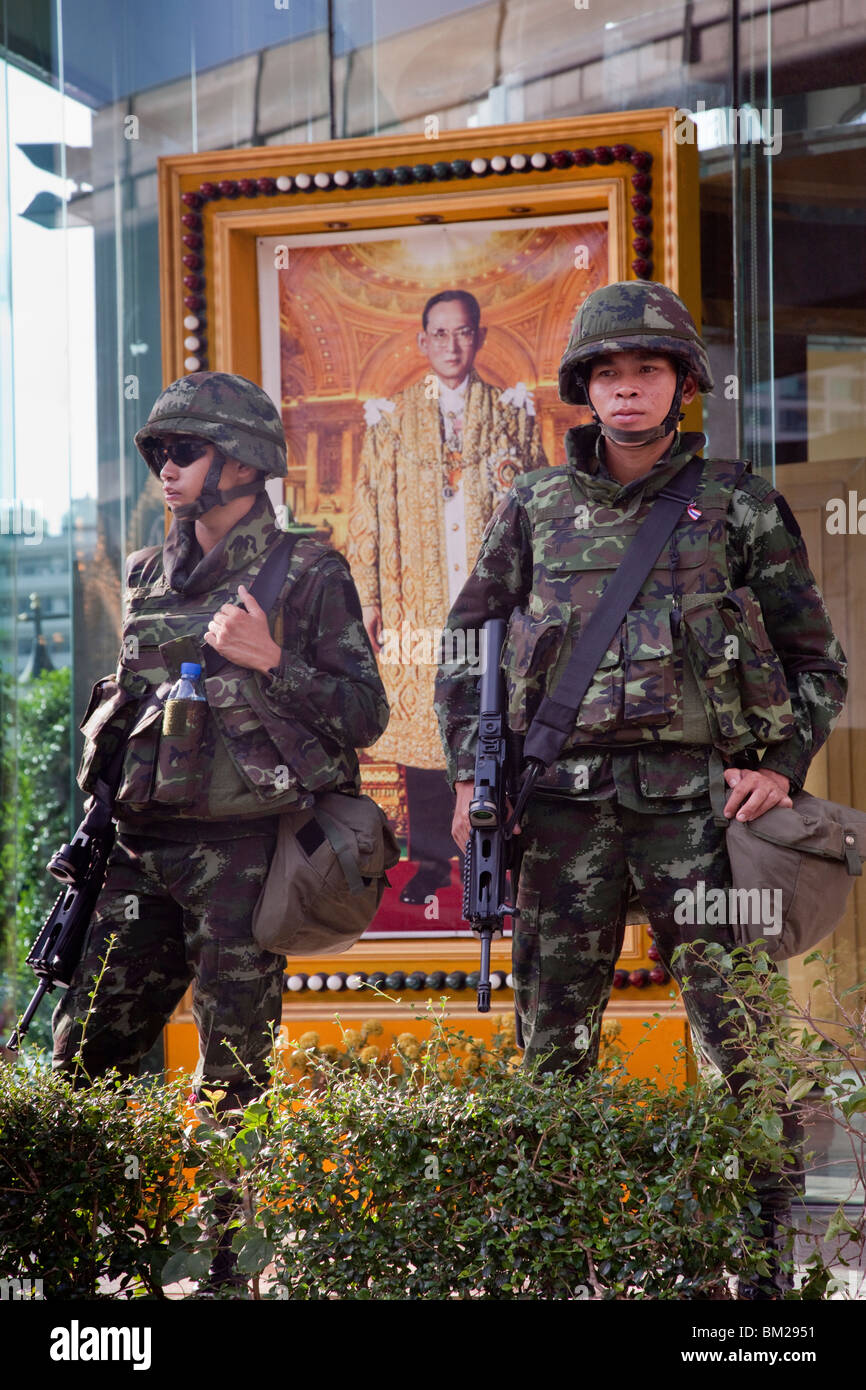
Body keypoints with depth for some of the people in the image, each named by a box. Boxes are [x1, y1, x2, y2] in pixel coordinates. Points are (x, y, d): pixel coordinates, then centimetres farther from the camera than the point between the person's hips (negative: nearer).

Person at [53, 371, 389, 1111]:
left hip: (244, 851, -6)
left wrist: (269, 661, -17)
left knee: (233, 1078, -2)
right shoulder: (150, 577, 15)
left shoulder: (308, 576, -2)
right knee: (83, 1055, 5)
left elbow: (367, 716, -5)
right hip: (142, 851, 6)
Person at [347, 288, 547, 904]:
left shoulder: (512, 413, 8)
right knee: (423, 726, 0)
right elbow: (370, 511, 7)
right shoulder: (393, 418, 8)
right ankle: (432, 859, 8)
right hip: (419, 598, 1)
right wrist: (369, 598, 1)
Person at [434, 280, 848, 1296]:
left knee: (742, 1039, -5)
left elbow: (816, 658, 10)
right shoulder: (535, 509, 12)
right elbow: (467, 647, 17)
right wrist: (470, 775, 7)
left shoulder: (739, 505, 7)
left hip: (699, 799, -2)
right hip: (566, 802, 2)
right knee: (554, 1040, 5)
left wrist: (781, 765, -3)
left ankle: (764, 1261, -2)